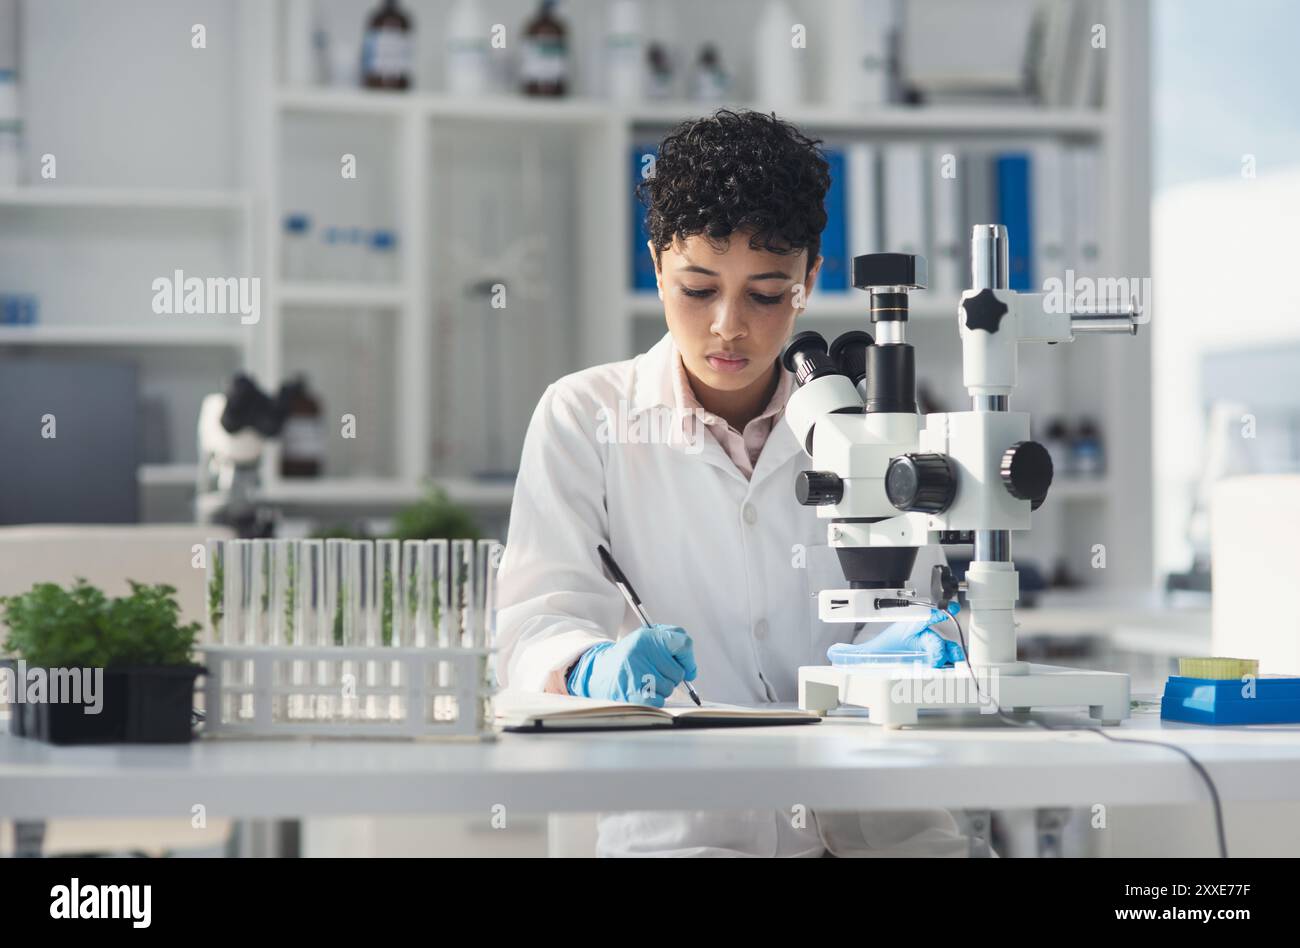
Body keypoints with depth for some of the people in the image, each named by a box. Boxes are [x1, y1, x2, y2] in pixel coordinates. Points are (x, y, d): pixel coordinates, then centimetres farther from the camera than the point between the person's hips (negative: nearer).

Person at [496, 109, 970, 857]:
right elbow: (536, 630, -5)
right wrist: (597, 668, -28)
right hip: (680, 828, -3)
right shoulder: (583, 418, 6)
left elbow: (909, 601, 7)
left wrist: (908, 652, -17)